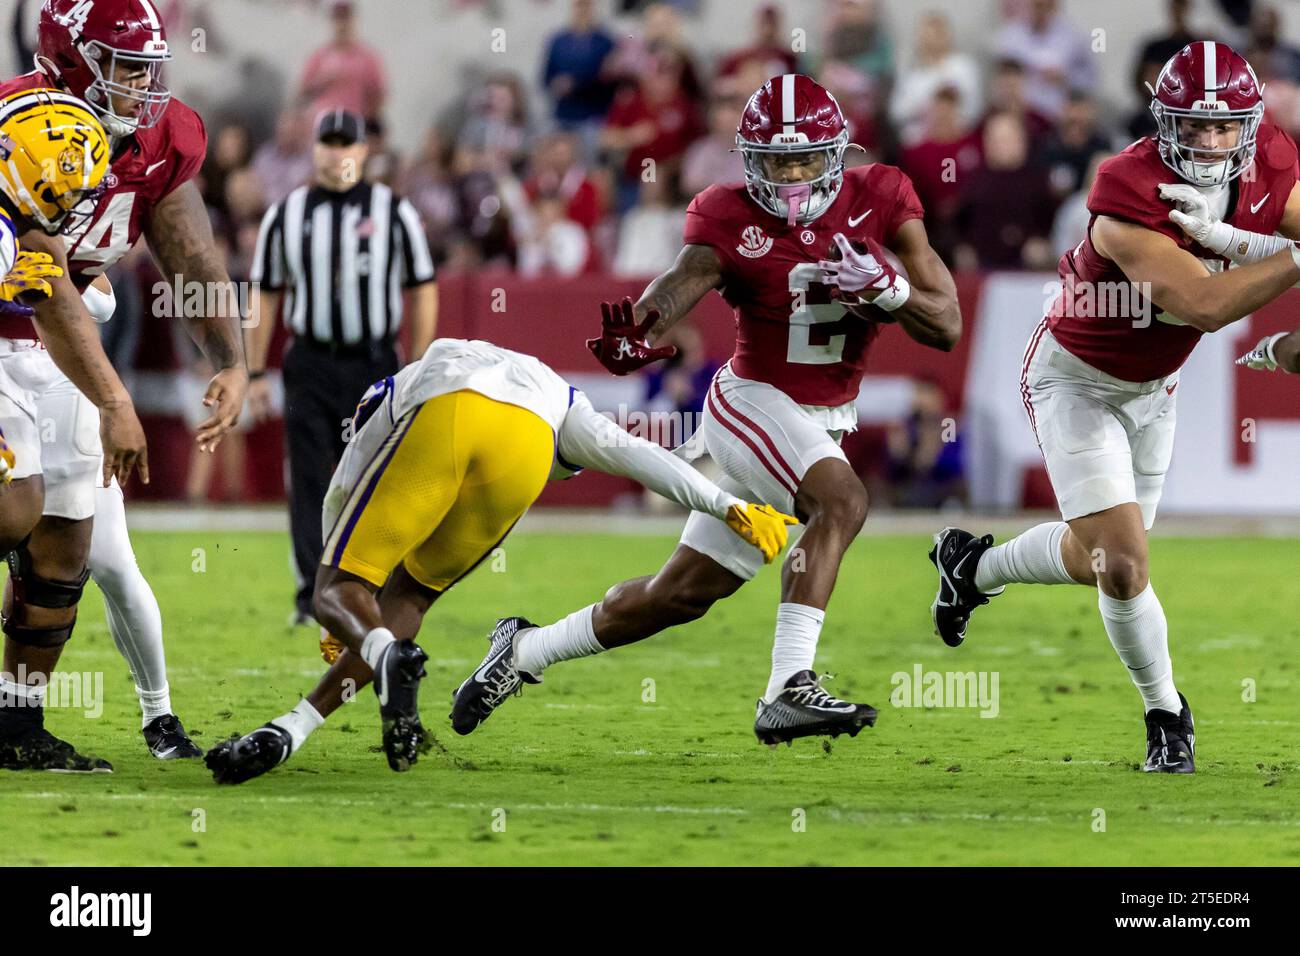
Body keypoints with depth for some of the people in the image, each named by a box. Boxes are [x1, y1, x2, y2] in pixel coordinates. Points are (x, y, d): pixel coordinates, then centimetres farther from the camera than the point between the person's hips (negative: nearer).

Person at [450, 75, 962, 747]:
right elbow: (684, 279, -30)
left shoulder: (880, 201, -4)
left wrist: (886, 286, -24)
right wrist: (633, 336, -51)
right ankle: (788, 691, -37)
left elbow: (946, 327, -4)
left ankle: (527, 652, 29)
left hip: (823, 425, 5)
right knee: (841, 500, -32)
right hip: (753, 404, -5)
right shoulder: (730, 219, -10)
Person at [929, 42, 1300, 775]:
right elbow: (1202, 305, -42)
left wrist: (1225, 237, -38)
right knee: (1122, 563, -14)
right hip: (1077, 379, -7)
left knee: (1097, 559, 17)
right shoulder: (1130, 199, -36)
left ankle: (975, 567, 46)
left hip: (1153, 384, 7)